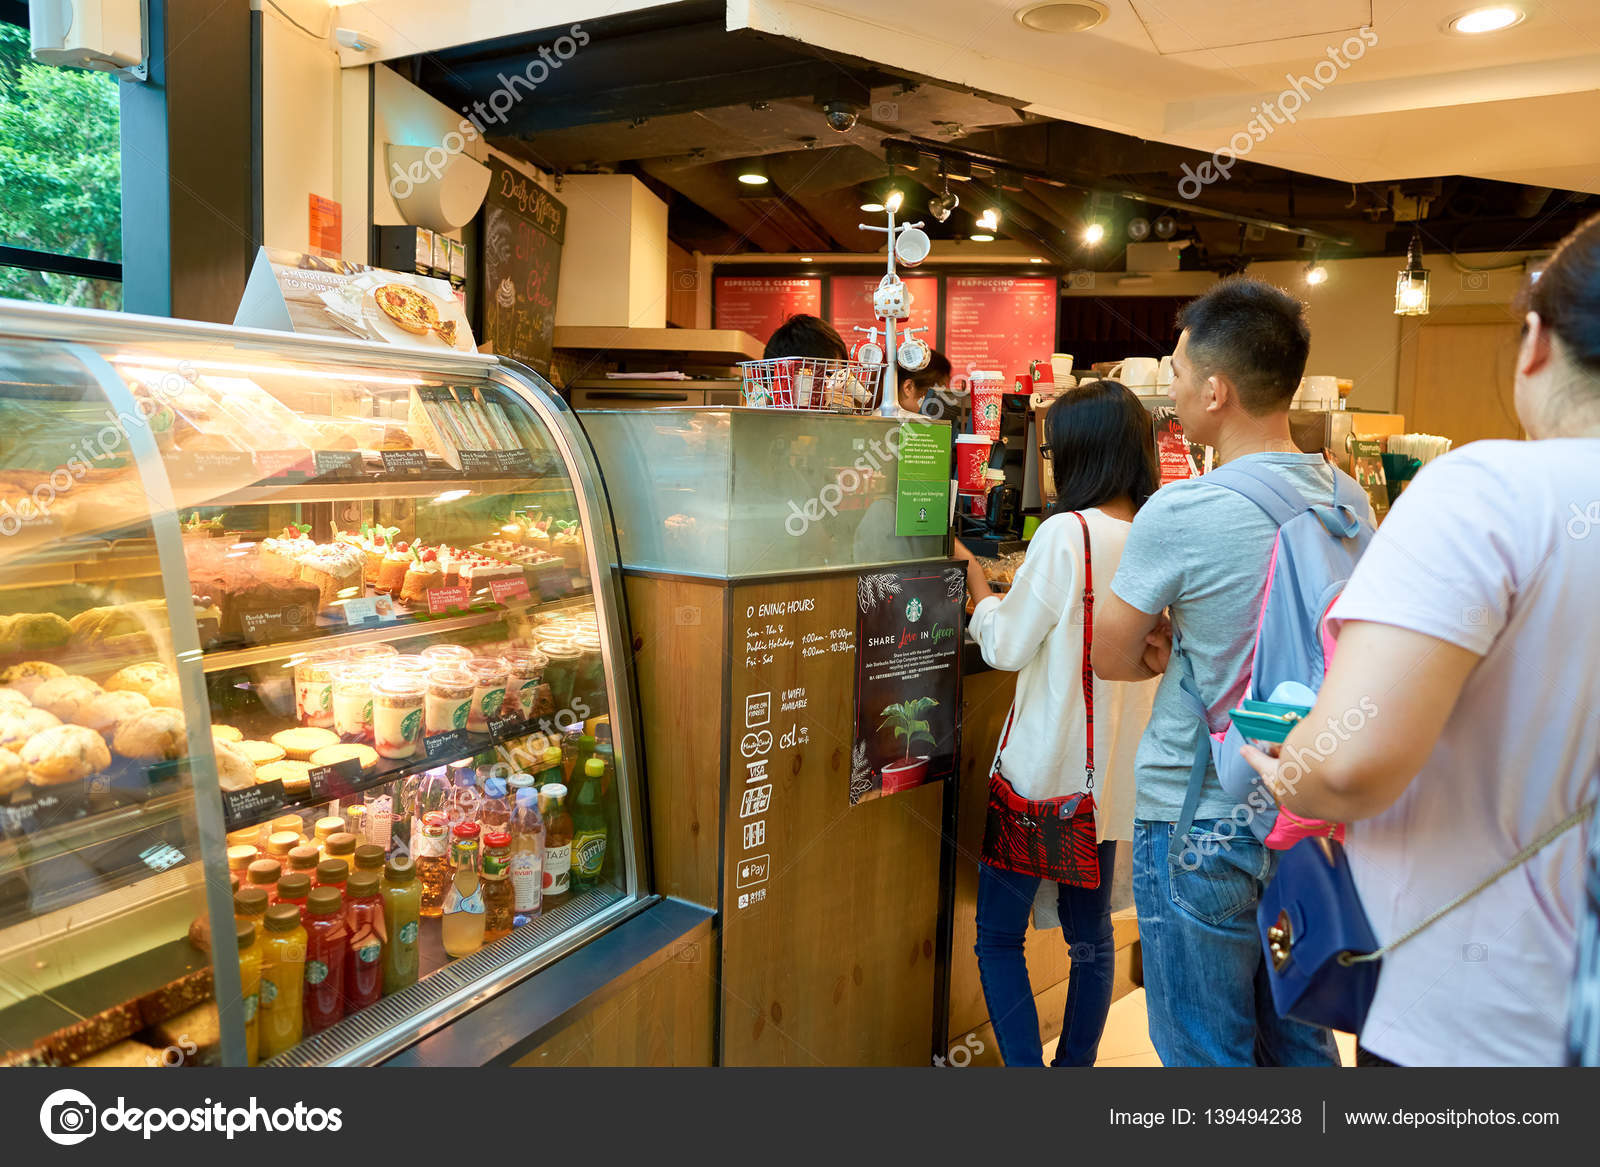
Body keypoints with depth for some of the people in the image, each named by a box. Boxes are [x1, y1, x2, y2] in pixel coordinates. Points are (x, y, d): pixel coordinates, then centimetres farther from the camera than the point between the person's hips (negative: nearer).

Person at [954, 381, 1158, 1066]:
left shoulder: (1065, 533, -18)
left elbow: (1005, 646, -11)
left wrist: (974, 572, 4)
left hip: (1045, 767, -7)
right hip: (1113, 772, 7)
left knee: (999, 935, 6)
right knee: (1091, 935, 19)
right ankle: (1076, 1067, 30)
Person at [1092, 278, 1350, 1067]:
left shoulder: (1179, 515, -20)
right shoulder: (1350, 500, -1)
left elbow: (1111, 661, -9)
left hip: (1197, 821, -6)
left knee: (1206, 1053, 11)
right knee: (1300, 1040, 22)